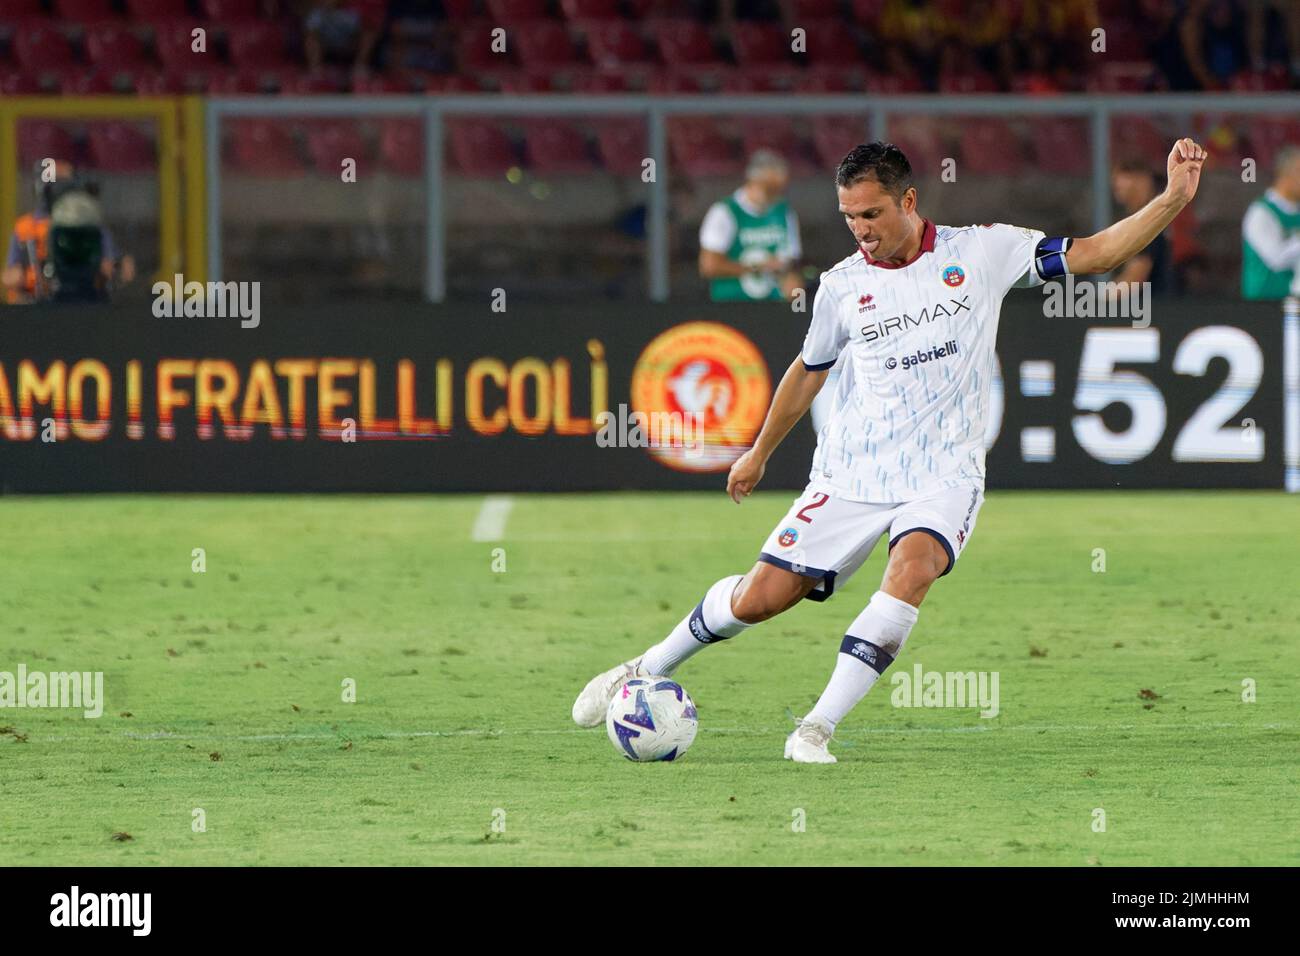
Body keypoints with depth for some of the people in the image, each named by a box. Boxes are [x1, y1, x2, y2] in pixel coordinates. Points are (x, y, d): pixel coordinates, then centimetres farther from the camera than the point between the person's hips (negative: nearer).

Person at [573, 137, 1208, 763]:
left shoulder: (982, 251, -2)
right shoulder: (842, 285, 4)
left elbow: (1092, 255, -3)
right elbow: (809, 369, 21)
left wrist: (1173, 199, -15)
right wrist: (759, 453, 30)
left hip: (943, 476, -2)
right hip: (852, 472, 2)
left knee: (912, 569, -32)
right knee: (758, 598, -4)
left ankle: (816, 730, -28)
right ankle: (649, 669, 24)